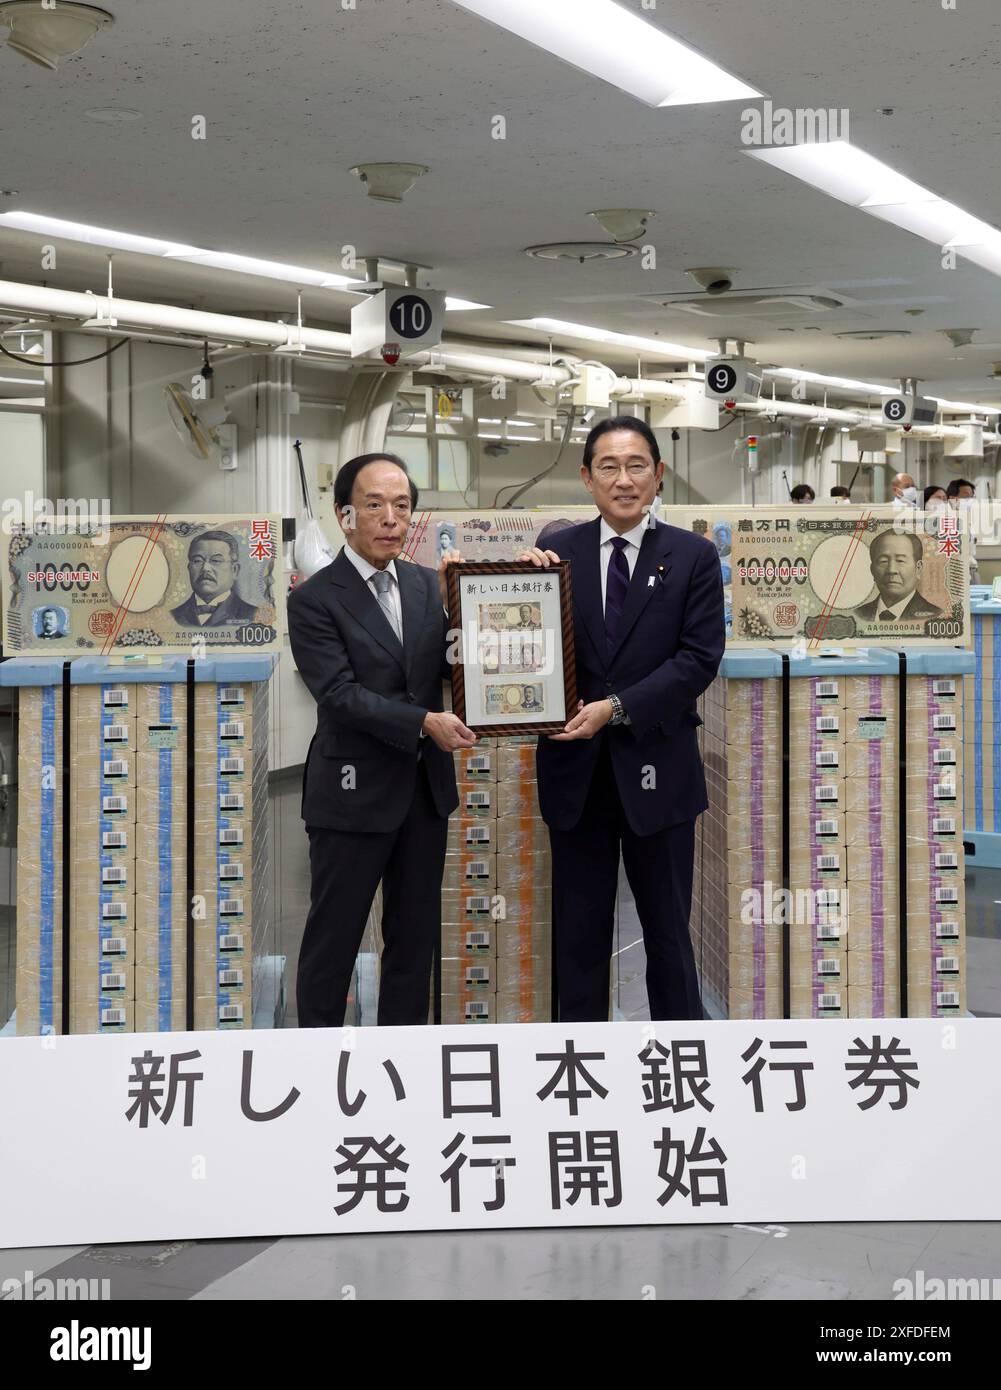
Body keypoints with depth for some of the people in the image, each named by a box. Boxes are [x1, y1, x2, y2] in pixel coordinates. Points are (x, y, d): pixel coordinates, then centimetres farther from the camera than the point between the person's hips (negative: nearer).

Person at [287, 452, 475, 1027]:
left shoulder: (427, 586, 7)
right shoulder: (315, 600, -9)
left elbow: (455, 669, 3)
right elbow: (341, 694, -17)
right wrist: (423, 723, -25)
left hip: (425, 788, 5)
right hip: (355, 792, -5)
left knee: (416, 936, 12)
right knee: (334, 938, 4)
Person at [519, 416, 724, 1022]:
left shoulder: (694, 556, -1)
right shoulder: (558, 553, 3)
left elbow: (699, 658, -9)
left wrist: (618, 708, -17)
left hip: (656, 768, -2)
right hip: (576, 769, 2)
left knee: (668, 930, 9)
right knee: (579, 932, 10)